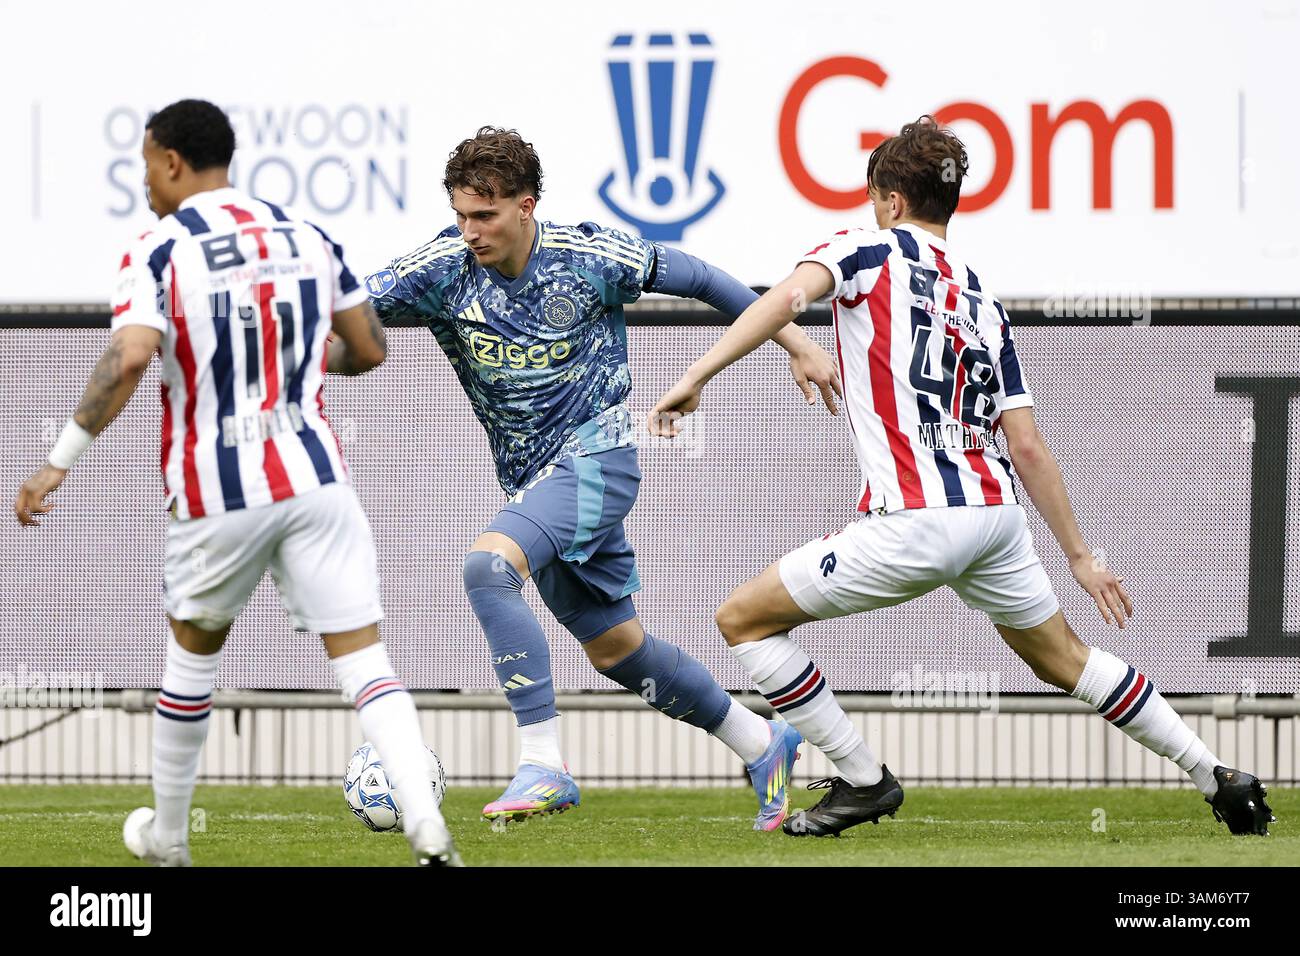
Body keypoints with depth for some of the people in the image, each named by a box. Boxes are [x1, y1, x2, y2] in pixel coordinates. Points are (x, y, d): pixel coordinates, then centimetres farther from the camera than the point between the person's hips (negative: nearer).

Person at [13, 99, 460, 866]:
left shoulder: (159, 252, -6)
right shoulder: (305, 237, 8)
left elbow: (130, 357, -21)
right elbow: (369, 350, 13)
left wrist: (60, 463, -16)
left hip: (219, 496, -2)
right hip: (315, 478, 2)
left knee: (194, 650, 20)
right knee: (363, 655, -2)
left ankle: (168, 836, 33)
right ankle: (428, 827, -19)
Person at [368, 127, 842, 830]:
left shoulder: (588, 257, -13)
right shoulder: (444, 270, -7)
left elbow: (691, 276, 0)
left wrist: (796, 345, 5)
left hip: (595, 455, -6)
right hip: (531, 479, 6)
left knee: (488, 565, -29)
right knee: (614, 648, 15)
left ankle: (543, 764, -31)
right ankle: (759, 744, 34)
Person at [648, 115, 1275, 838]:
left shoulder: (870, 250, 6)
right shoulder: (985, 301, 21)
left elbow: (787, 298, -16)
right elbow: (1028, 446, 17)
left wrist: (697, 377, -21)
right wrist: (1081, 557, 20)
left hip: (914, 524, -7)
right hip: (996, 510, 7)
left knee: (744, 619, 7)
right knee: (1065, 659, 27)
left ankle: (862, 780, 6)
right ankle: (1223, 782, 26)